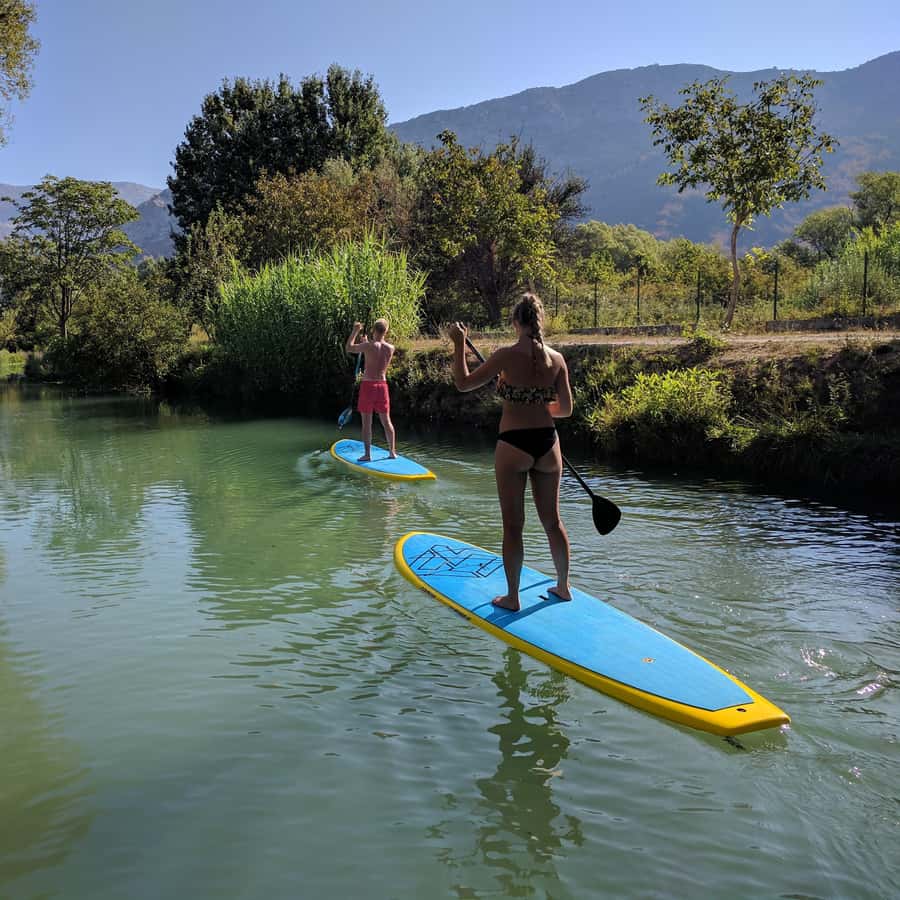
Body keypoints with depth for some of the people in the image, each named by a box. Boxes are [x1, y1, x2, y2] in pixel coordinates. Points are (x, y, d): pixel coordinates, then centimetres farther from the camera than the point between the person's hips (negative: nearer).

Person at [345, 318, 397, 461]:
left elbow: (349, 348, 0)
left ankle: (367, 454, 2)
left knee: (366, 422, 2)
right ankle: (392, 452, 16)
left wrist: (355, 331, 8)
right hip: (382, 385, 4)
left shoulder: (368, 346, -14)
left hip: (368, 385, -4)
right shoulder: (390, 348, 0)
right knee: (386, 420, 12)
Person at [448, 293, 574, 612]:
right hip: (547, 443, 4)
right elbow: (565, 409, 6)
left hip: (513, 445, -4)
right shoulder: (556, 359, 0)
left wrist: (459, 345, 6)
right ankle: (563, 587, 30)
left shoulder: (507, 355, -12)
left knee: (513, 525, 6)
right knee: (552, 520, 17)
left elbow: (464, 382, -5)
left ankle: (512, 597, 14)